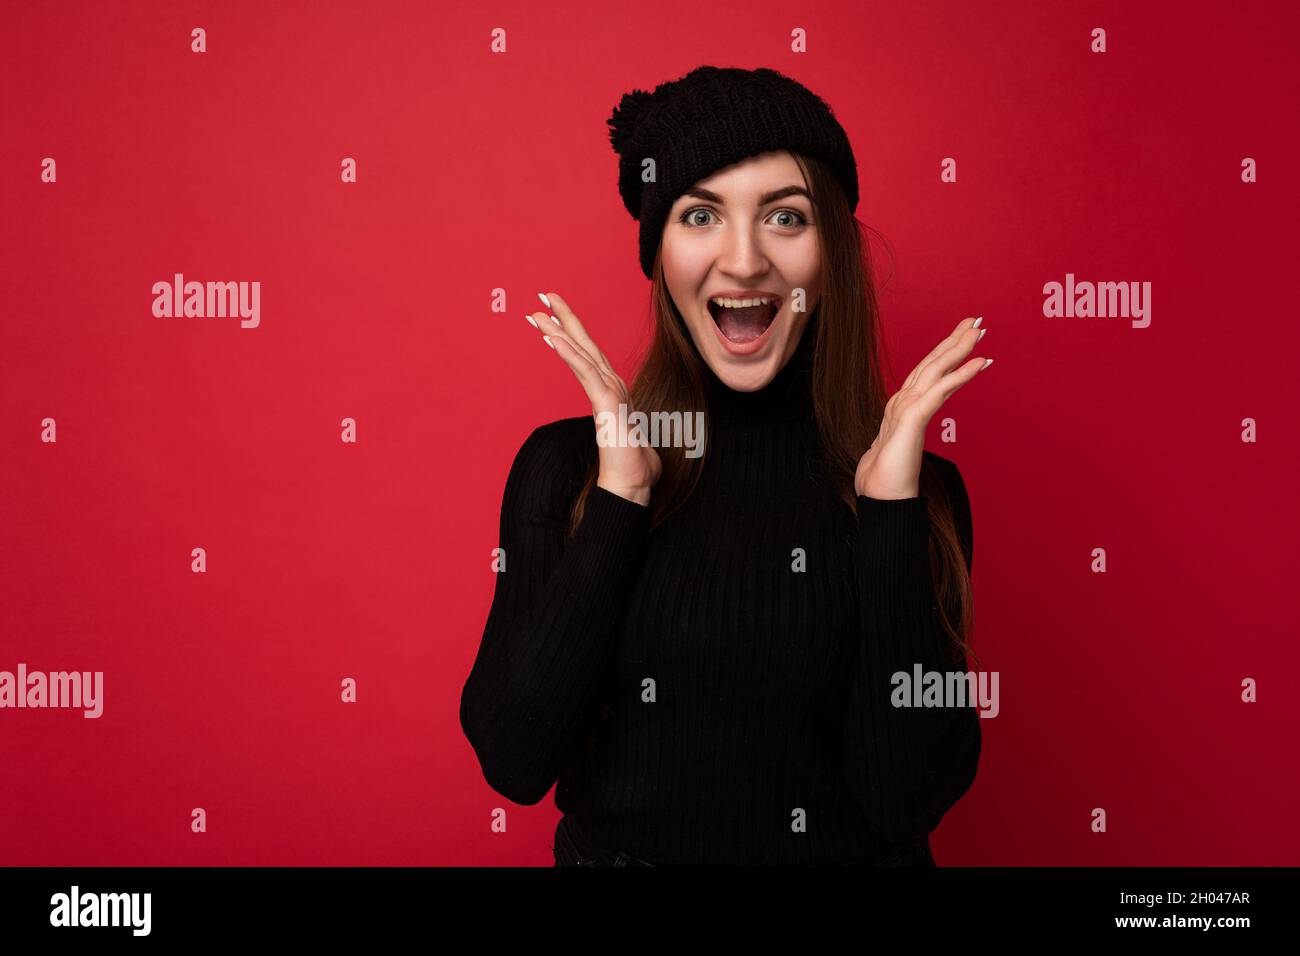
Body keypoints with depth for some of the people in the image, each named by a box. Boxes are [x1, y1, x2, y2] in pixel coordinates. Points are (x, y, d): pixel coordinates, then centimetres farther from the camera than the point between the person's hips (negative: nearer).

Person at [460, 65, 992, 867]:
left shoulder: (917, 485, -9)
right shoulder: (566, 465, -8)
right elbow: (512, 760, -16)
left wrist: (892, 509, -20)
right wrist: (620, 497, -20)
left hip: (848, 854, 0)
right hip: (617, 846, 1)